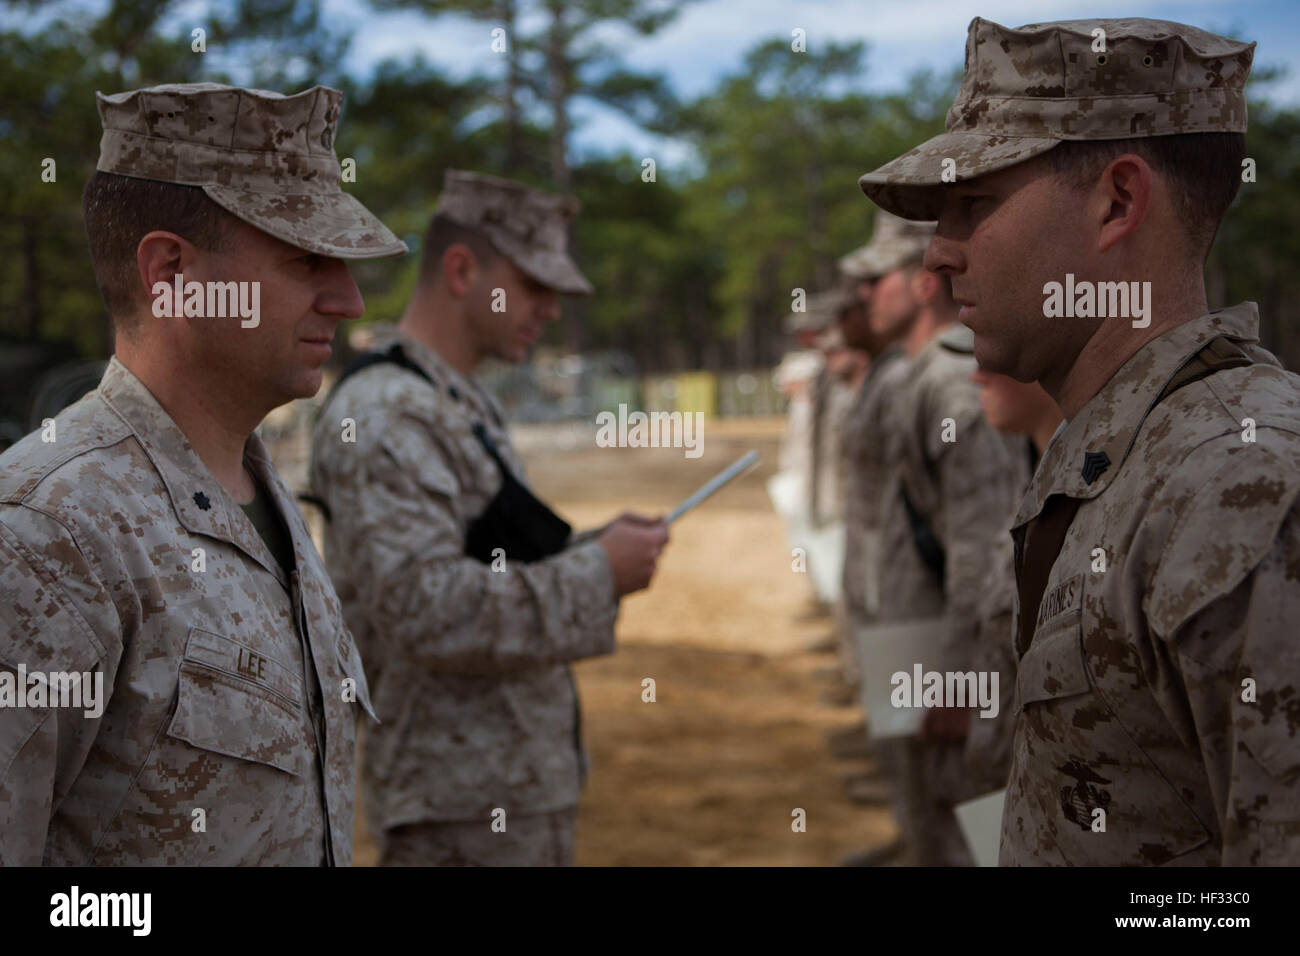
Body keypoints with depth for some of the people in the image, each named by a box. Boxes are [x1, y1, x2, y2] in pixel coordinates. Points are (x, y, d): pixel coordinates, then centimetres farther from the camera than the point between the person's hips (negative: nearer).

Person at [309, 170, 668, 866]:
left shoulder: (464, 406, 15)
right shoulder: (383, 416, -18)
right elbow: (428, 610, -27)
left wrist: (596, 546, 4)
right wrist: (598, 572, -20)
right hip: (462, 808, -10)